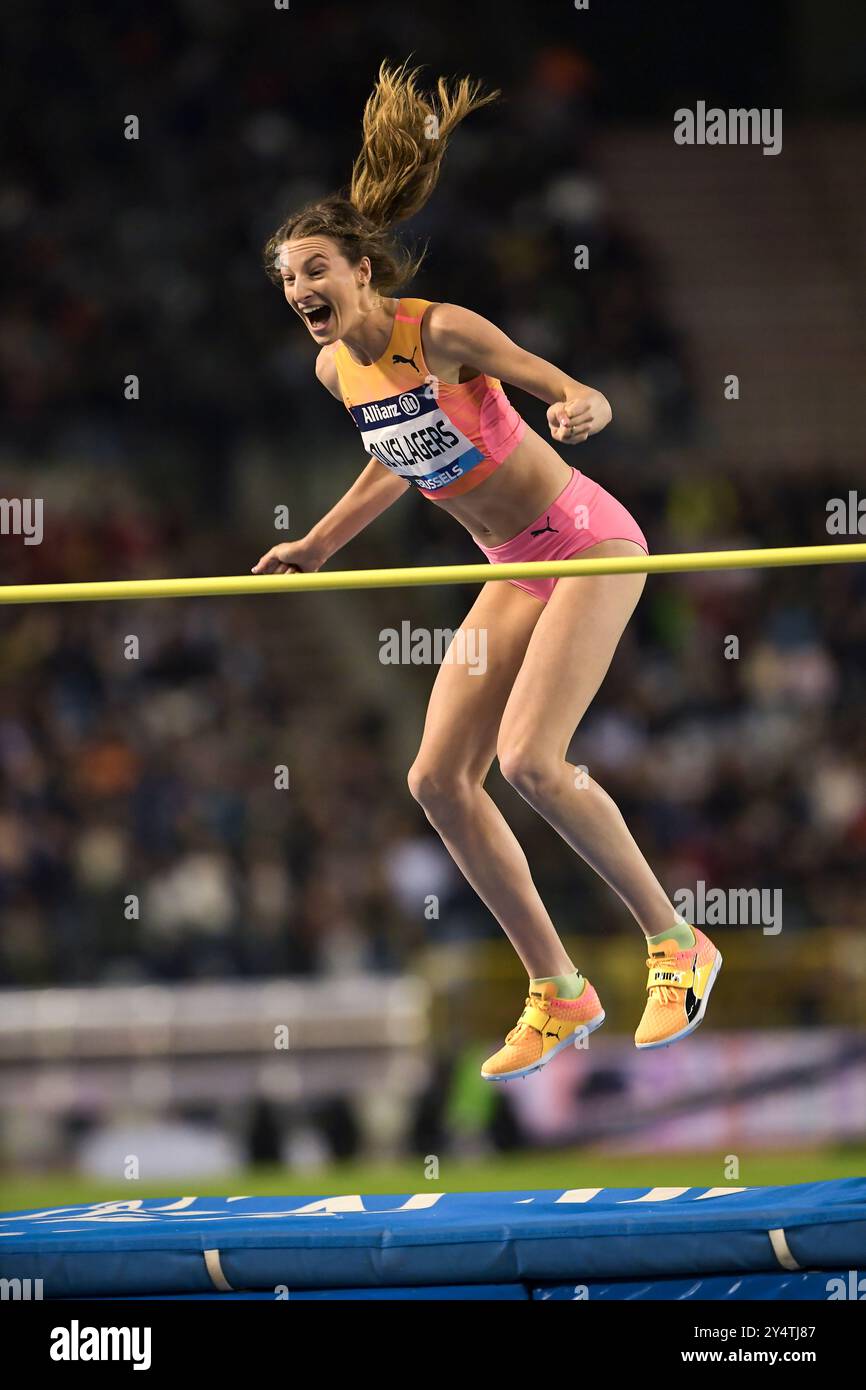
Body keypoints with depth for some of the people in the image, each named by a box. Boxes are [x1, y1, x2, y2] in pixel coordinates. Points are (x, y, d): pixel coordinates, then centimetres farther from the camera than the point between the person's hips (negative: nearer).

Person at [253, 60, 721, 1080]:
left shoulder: (442, 332, -21)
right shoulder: (335, 367, 0)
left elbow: (584, 399, -18)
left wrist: (580, 409, -41)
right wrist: (316, 547, 15)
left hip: (587, 541, -8)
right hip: (513, 570, 8)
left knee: (528, 758, -21)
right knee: (438, 778, -2)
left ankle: (677, 946, -5)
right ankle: (557, 994, 7)